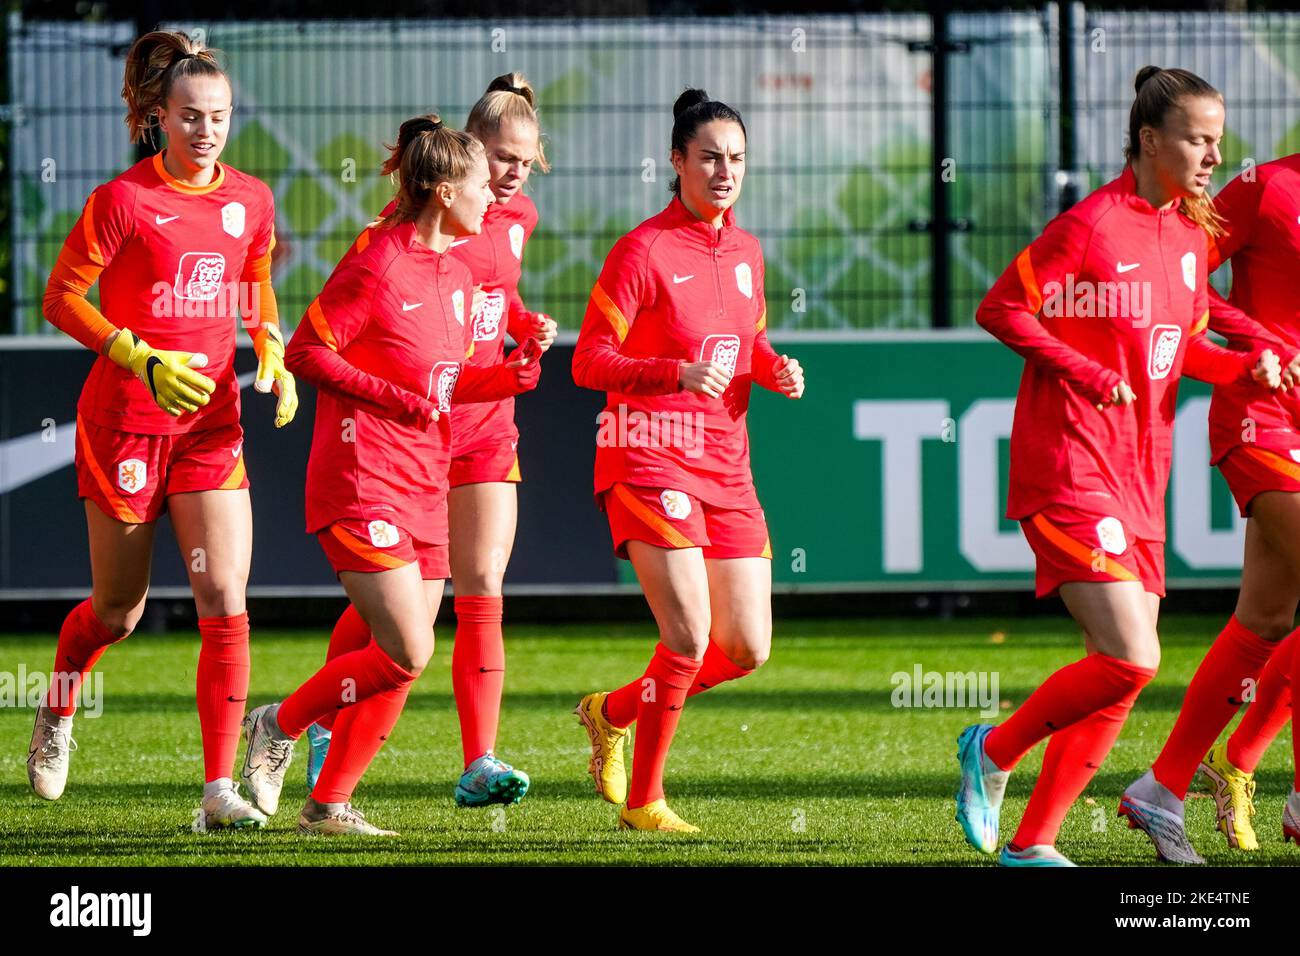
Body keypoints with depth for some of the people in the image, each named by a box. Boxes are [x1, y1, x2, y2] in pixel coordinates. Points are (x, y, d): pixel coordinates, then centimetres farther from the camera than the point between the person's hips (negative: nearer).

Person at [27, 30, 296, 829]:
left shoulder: (250, 201, 3)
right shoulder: (124, 200, -12)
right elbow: (61, 297, -9)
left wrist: (274, 357, 3)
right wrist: (143, 359, -19)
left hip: (211, 420, 3)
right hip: (125, 419, -3)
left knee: (225, 602, -10)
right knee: (120, 608, 9)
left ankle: (220, 789, -8)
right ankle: (58, 713, 41)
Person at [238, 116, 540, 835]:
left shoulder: (454, 274, 12)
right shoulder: (377, 268, -13)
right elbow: (304, 352, -12)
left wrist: (508, 378, 2)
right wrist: (390, 396, -19)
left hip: (423, 491, 8)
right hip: (363, 484, -8)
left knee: (400, 665, 5)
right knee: (408, 653, -14)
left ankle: (329, 805, 13)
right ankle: (280, 725, 6)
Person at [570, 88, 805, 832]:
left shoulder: (746, 251, 12)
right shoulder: (643, 251, -9)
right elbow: (590, 361, -11)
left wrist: (775, 370, 2)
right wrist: (675, 372, -26)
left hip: (727, 465, 7)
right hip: (650, 457, -7)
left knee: (747, 650, 3)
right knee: (690, 641, -14)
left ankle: (613, 712, 26)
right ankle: (643, 802, 3)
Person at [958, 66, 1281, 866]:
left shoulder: (1190, 234, 12)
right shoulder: (1090, 227, -12)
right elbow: (1000, 309, -10)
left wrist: (1246, 366, 3)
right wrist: (1090, 375, -17)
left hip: (1139, 483, 8)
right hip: (1069, 472, -8)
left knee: (1122, 676, 4)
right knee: (1130, 660, -17)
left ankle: (1033, 842, 13)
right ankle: (994, 750, 6)